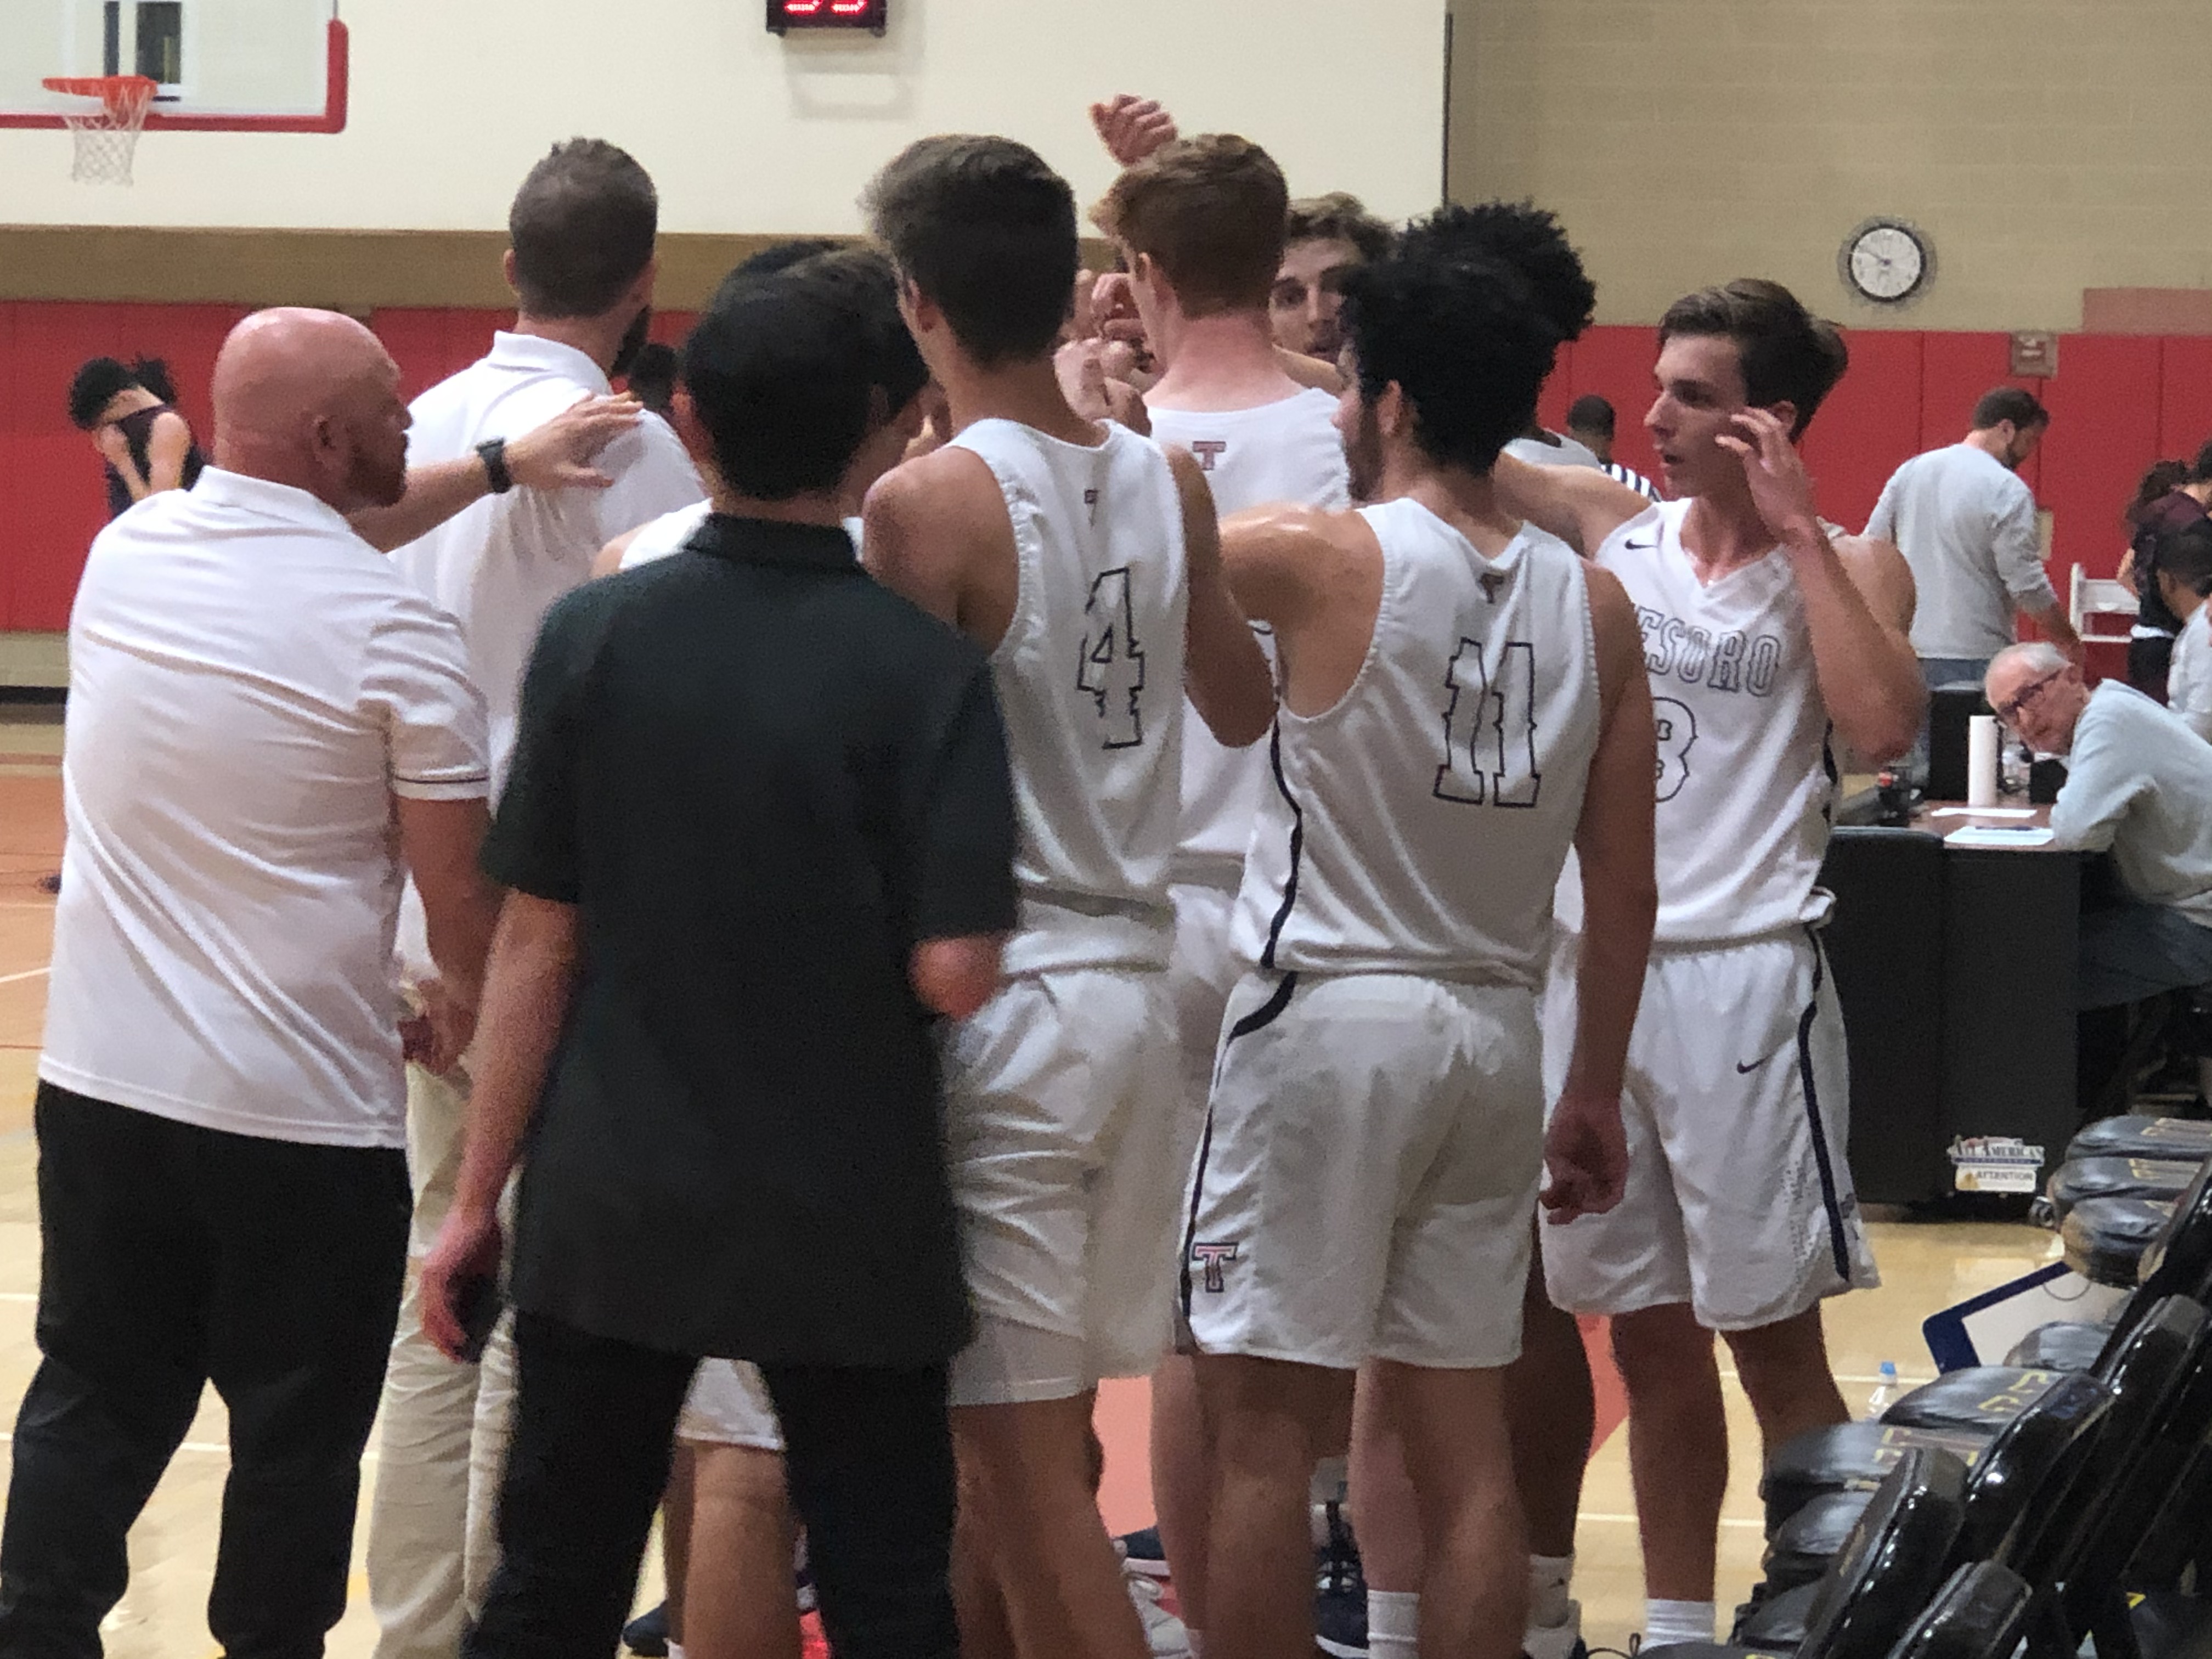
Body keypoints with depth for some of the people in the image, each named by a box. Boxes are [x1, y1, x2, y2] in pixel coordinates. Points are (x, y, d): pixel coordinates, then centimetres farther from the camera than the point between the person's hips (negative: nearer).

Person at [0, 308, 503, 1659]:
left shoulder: (126, 552, 1)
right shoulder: (395, 629, -15)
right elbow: (463, 898, -11)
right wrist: (468, 1008, 9)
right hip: (306, 1109, -5)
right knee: (296, 1438, 8)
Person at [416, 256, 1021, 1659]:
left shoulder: (594, 635, -4)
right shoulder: (925, 667, -10)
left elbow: (538, 943, -2)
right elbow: (955, 975, -14)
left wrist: (478, 1196, 4)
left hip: (612, 1209, 2)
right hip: (848, 1225, -2)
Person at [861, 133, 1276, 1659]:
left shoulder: (930, 503, -13)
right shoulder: (1169, 482, 5)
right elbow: (1245, 710, 22)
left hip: (1003, 1002, -7)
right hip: (1139, 982, 7)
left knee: (1030, 1468, -4)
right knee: (1003, 1433, 18)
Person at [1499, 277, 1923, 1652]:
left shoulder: (1844, 567, -2)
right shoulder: (1614, 528, 9)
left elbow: (1885, 724, -20)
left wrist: (1798, 529, -16)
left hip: (1741, 974, -5)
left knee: (1771, 1335, -1)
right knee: (1650, 1334, 12)